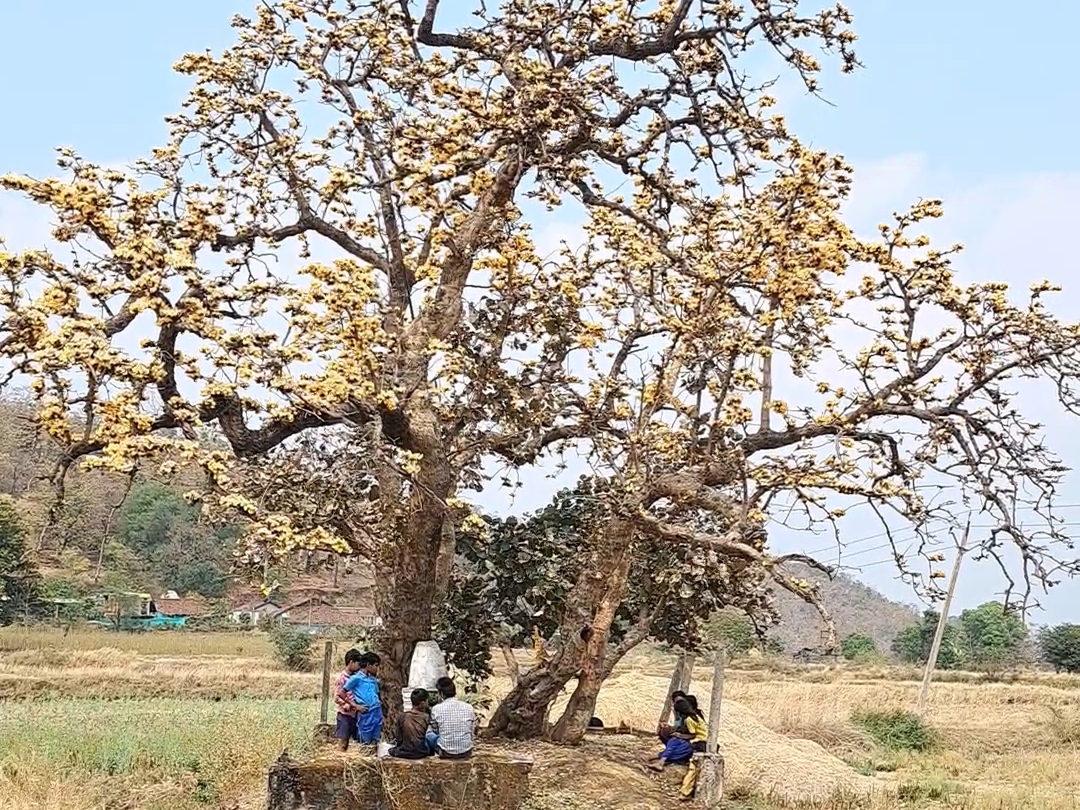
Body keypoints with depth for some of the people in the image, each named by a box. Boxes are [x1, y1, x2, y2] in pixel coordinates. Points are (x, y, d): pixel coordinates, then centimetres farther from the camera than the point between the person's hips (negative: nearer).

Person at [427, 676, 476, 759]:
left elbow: (435, 731, 8)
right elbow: (473, 733, 4)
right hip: (466, 753, 2)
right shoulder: (468, 708, -4)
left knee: (429, 735, 27)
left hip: (446, 753, -2)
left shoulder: (436, 709, -9)